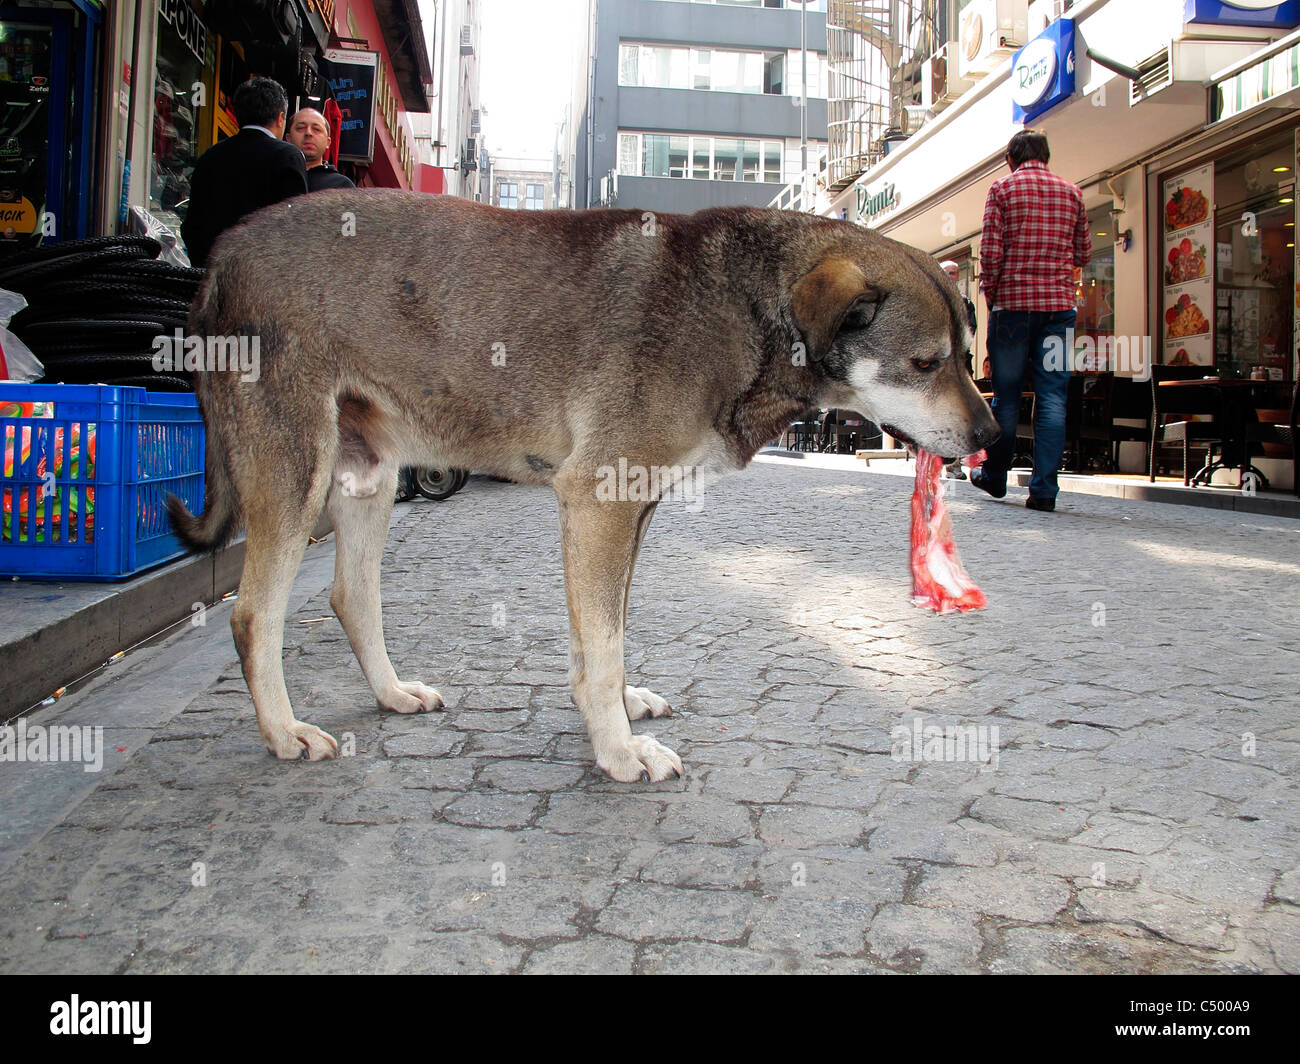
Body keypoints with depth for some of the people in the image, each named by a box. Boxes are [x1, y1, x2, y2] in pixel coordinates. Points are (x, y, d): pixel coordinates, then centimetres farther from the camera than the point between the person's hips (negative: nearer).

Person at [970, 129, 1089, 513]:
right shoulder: (1071, 191, 11)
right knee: (1052, 395, -1)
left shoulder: (1003, 187, 2)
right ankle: (1044, 488, -5)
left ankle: (994, 476, 20)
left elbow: (990, 250, -6)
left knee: (1006, 394, 7)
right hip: (1059, 303, 2)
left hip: (1013, 301, -2)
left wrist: (990, 294, 6)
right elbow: (1084, 253, 13)